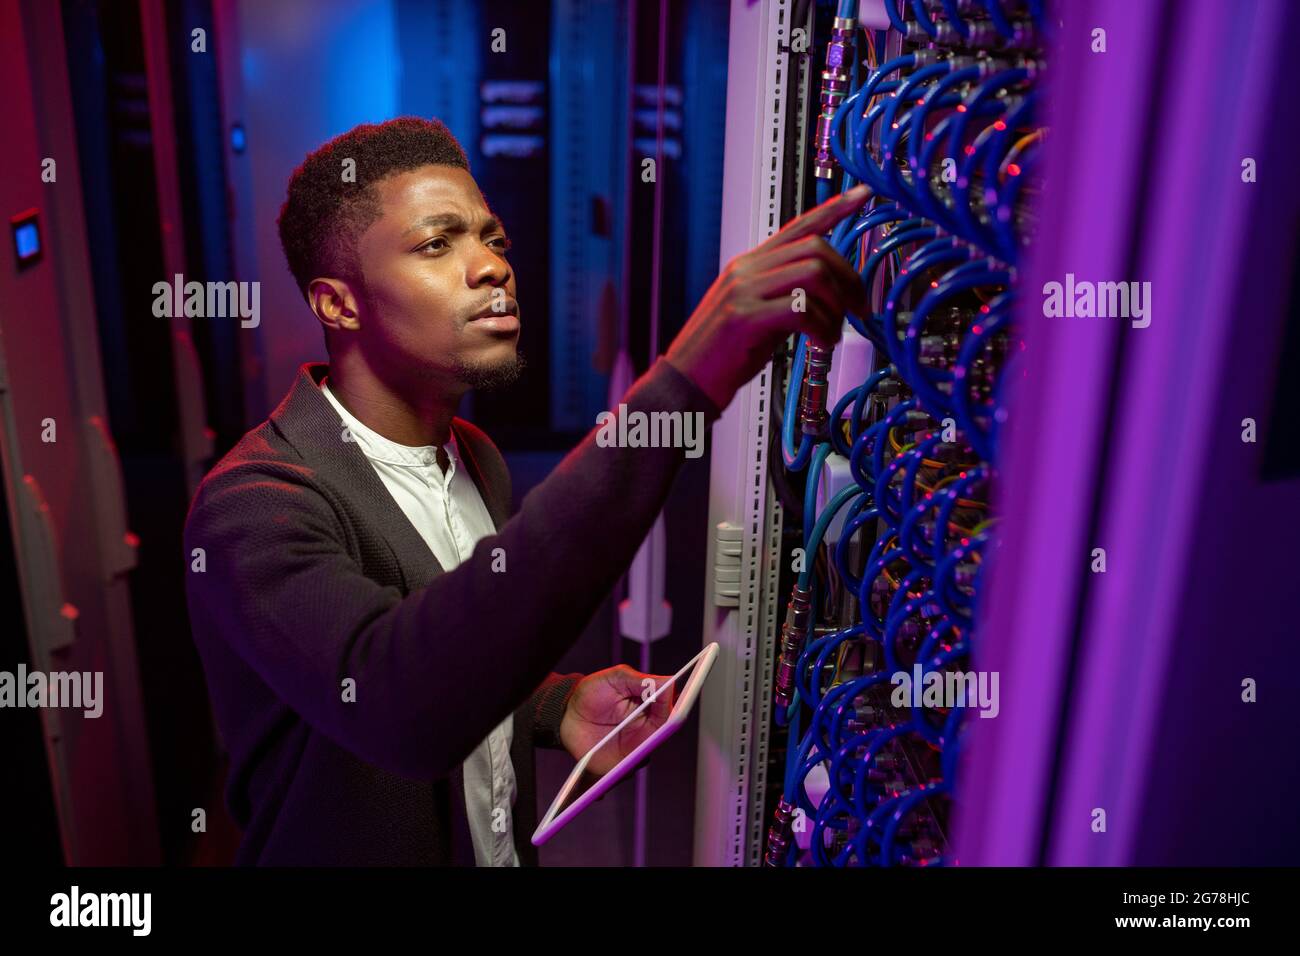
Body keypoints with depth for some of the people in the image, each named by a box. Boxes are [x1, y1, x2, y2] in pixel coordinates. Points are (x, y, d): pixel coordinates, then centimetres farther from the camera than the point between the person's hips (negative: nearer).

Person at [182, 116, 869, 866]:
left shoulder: (476, 459, -3)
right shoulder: (254, 506, -27)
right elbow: (394, 702, -46)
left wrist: (554, 705, -13)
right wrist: (679, 389, -49)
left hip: (507, 844, 6)